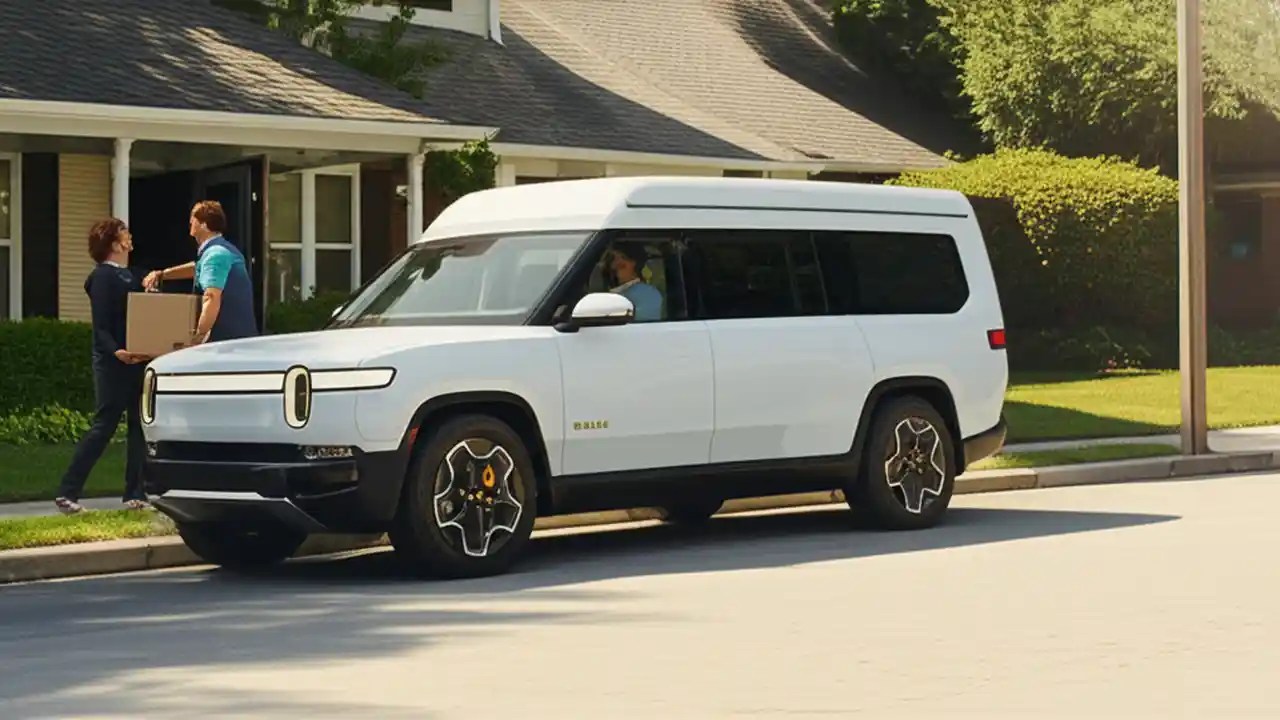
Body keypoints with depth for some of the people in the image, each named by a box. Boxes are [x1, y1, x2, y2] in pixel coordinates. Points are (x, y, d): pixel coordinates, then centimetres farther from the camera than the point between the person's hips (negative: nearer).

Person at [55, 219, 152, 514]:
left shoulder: (126, 275, 16)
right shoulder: (102, 276, -10)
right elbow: (101, 325, -18)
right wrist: (115, 351, -34)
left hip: (135, 361, 9)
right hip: (113, 364, -9)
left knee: (139, 426, 7)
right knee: (104, 426, -7)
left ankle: (135, 495, 10)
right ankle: (67, 492, -2)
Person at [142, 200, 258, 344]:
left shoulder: (214, 254, -15)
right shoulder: (225, 250, 20)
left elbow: (212, 298, -27)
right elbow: (197, 268, 38)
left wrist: (199, 334, -24)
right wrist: (163, 274, 32)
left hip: (227, 338, -10)